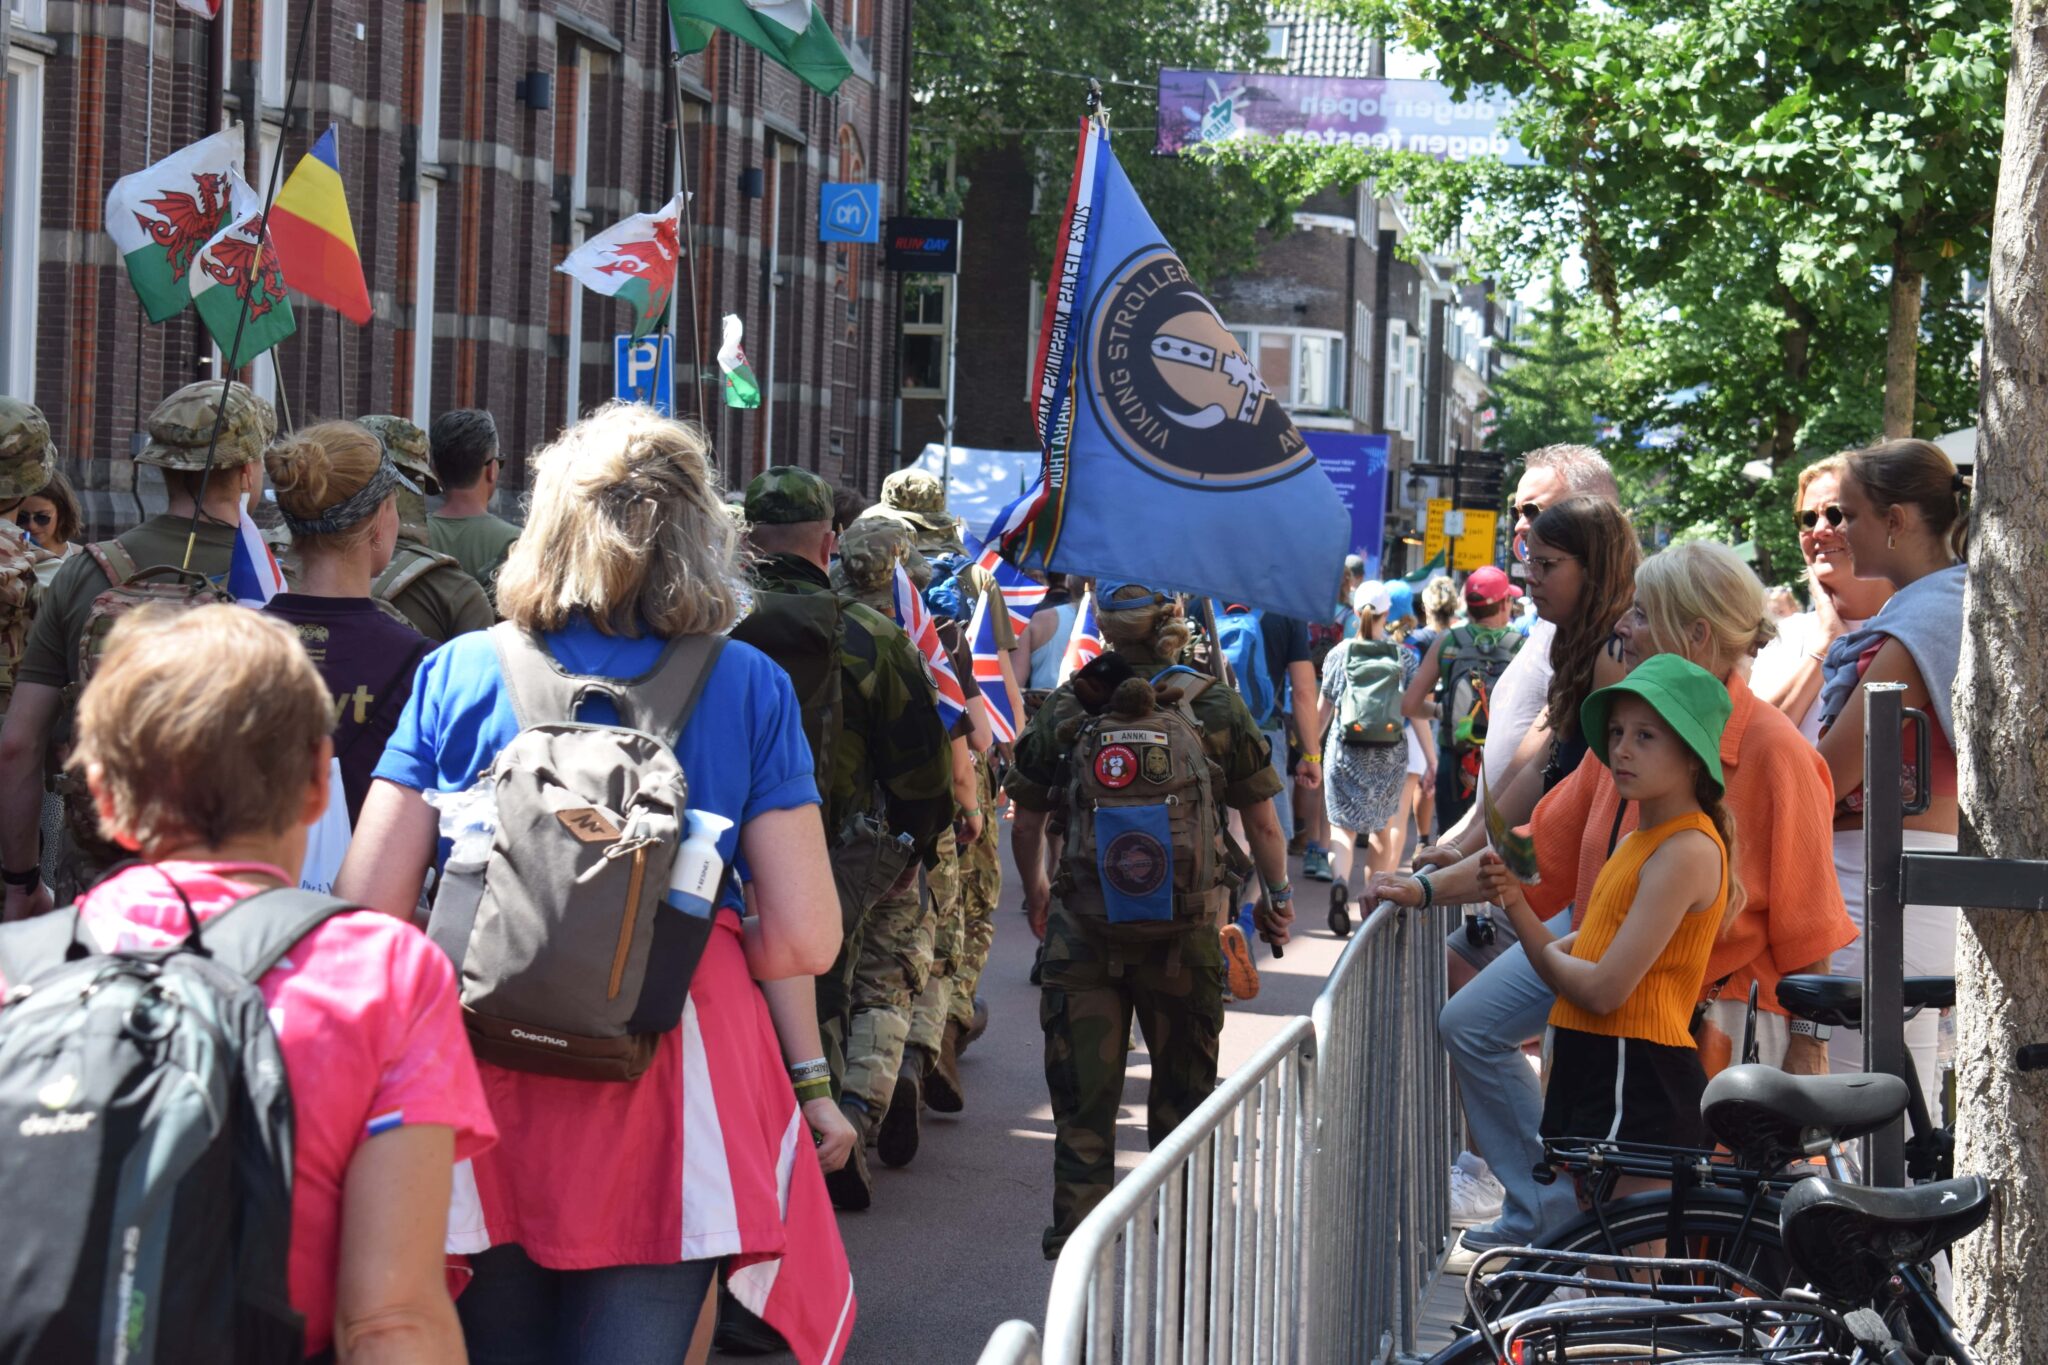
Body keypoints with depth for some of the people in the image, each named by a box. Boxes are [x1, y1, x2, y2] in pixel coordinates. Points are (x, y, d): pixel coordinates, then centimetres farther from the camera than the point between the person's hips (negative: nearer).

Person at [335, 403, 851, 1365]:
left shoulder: (457, 674, 1)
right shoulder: (745, 688, -1)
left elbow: (365, 913, -3)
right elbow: (805, 939, -4)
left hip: (484, 1068, 1)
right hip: (666, 1099, -1)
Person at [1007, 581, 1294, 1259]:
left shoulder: (1066, 707, -2)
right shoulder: (1216, 707, -3)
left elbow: (1026, 826, 7)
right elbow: (1264, 827, 3)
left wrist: (1035, 892, 25)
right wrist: (1278, 897, 20)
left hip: (1082, 926, 0)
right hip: (1185, 927, 0)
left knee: (1082, 1095, 8)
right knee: (1182, 1089, 16)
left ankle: (1077, 1229, 8)